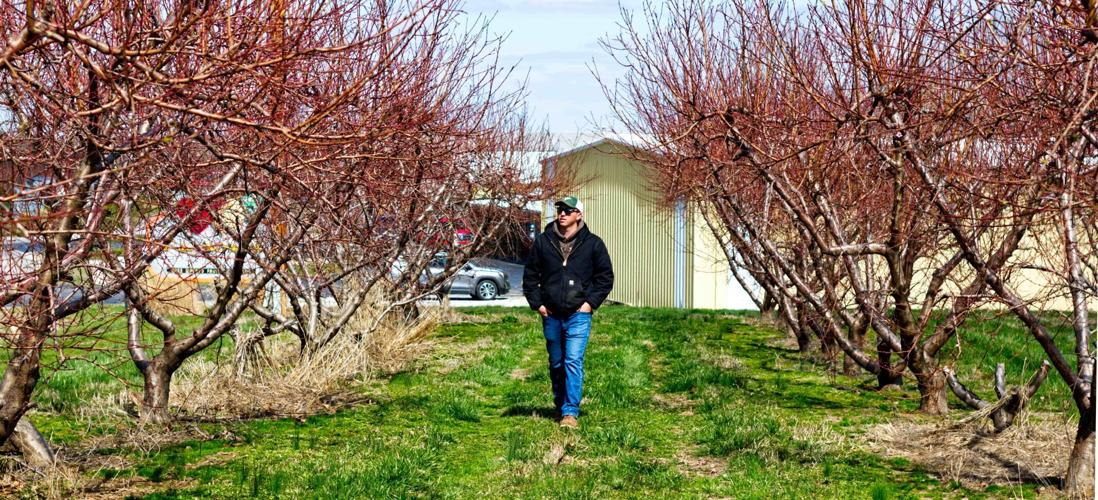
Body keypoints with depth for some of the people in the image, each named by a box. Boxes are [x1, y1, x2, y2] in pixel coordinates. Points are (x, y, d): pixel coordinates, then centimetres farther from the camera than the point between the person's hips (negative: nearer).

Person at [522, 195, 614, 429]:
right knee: (556, 364, 13)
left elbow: (606, 277, 6)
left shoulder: (593, 243, 0)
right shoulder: (543, 241, 4)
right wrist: (537, 303, 3)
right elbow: (530, 275, 11)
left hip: (578, 315, -3)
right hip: (551, 315, 3)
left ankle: (571, 412, -12)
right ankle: (561, 407, 28)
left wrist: (591, 302, -3)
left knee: (573, 361, -13)